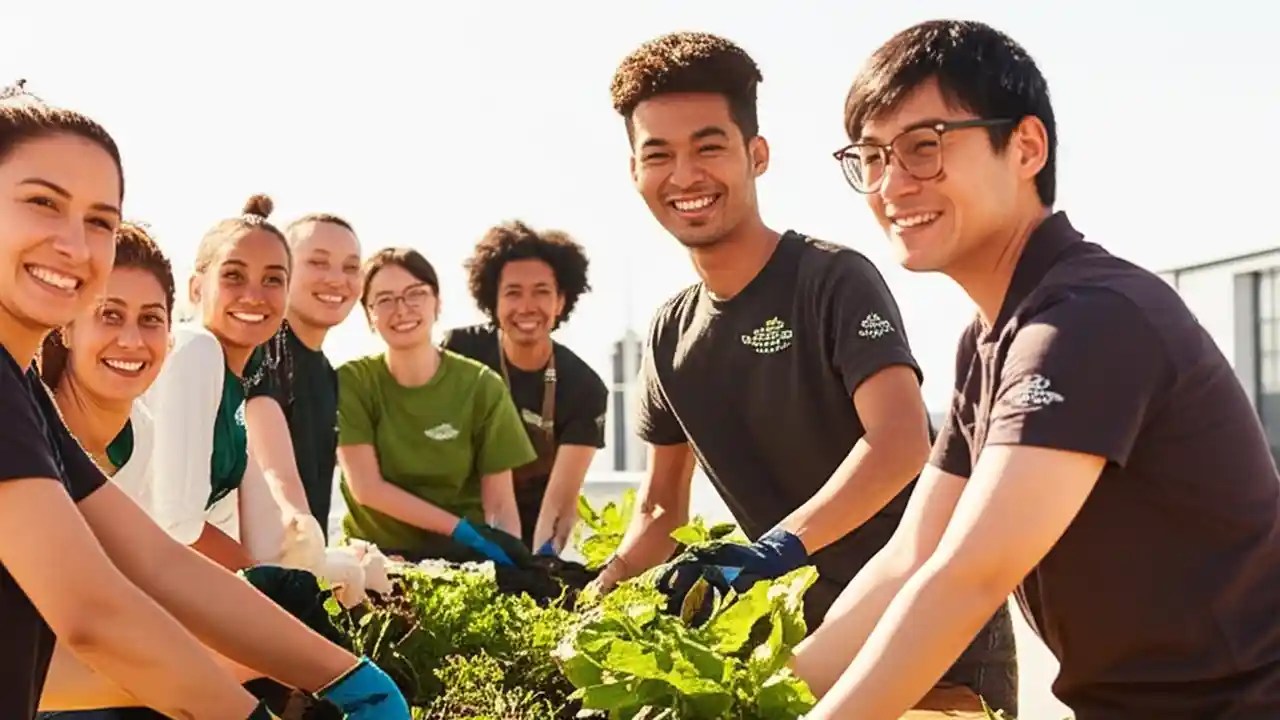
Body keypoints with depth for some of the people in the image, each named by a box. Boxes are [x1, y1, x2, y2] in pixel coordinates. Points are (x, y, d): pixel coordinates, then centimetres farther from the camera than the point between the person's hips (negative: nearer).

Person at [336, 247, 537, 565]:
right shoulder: (352, 382, -4)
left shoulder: (482, 386, -2)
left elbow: (500, 505, -4)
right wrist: (460, 528, -18)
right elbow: (366, 487, -10)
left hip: (463, 556, 1)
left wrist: (512, 562, -23)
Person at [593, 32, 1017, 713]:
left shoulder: (835, 279, -15)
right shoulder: (669, 333, 5)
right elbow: (661, 510, 13)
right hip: (819, 632, 7)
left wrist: (774, 549, -39)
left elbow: (901, 443, -29)